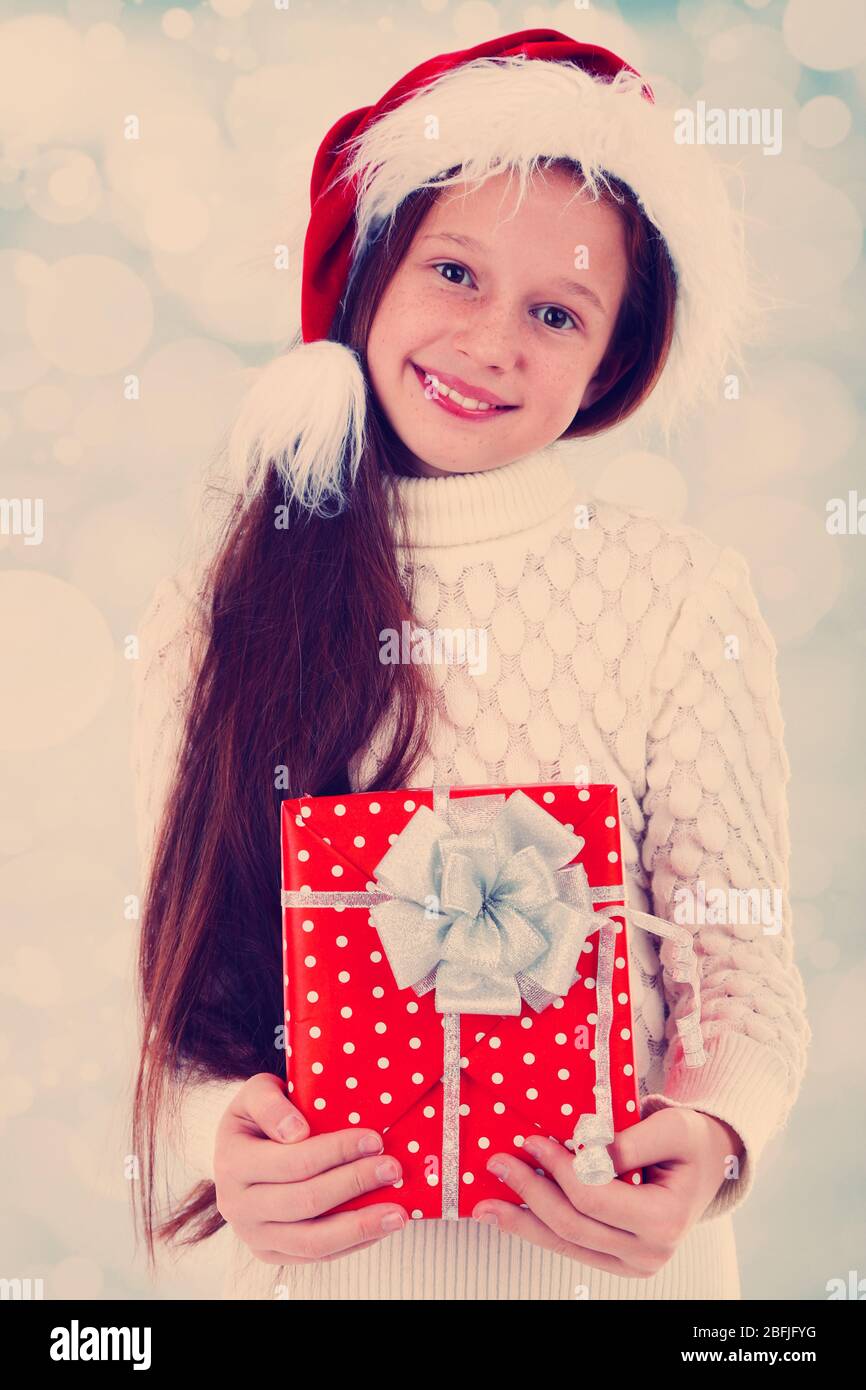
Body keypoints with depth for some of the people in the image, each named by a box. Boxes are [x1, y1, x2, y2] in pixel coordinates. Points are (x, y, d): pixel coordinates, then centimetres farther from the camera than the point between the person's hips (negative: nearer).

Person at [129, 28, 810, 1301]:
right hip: (315, 1249, 1)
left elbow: (748, 972, -10)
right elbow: (180, 977, -6)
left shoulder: (688, 600, -13)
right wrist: (224, 1140, -23)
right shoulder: (209, 615, -8)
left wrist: (709, 1139, -28)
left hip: (603, 1251, 0)